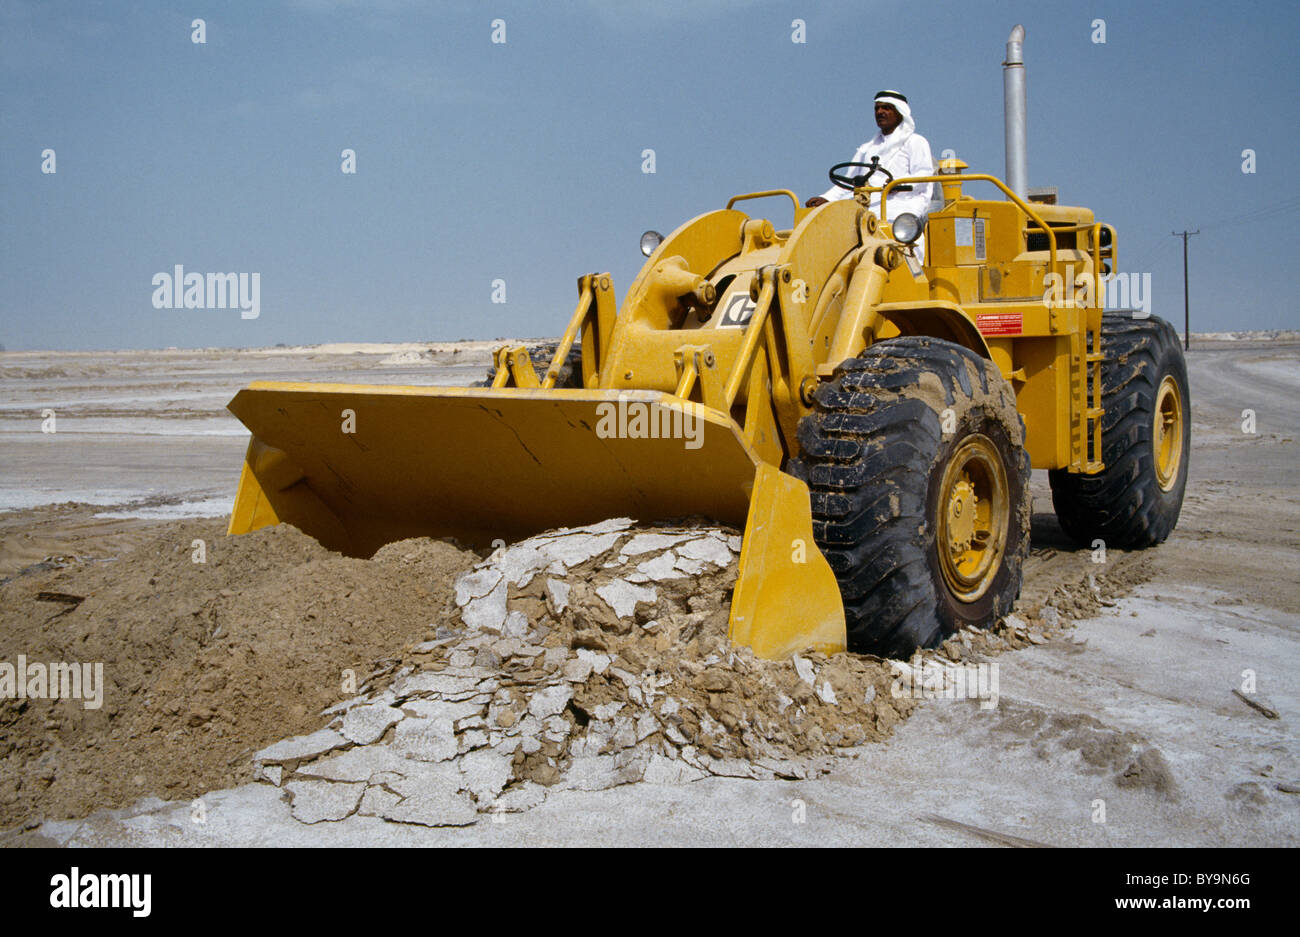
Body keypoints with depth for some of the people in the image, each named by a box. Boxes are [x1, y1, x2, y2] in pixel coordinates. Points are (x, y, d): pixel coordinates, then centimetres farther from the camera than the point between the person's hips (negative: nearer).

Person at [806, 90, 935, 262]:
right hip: (867, 203, 5)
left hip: (901, 203, -5)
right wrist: (826, 198, 9)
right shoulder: (867, 148, 30)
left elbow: (924, 175, 0)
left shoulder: (915, 142, 14)